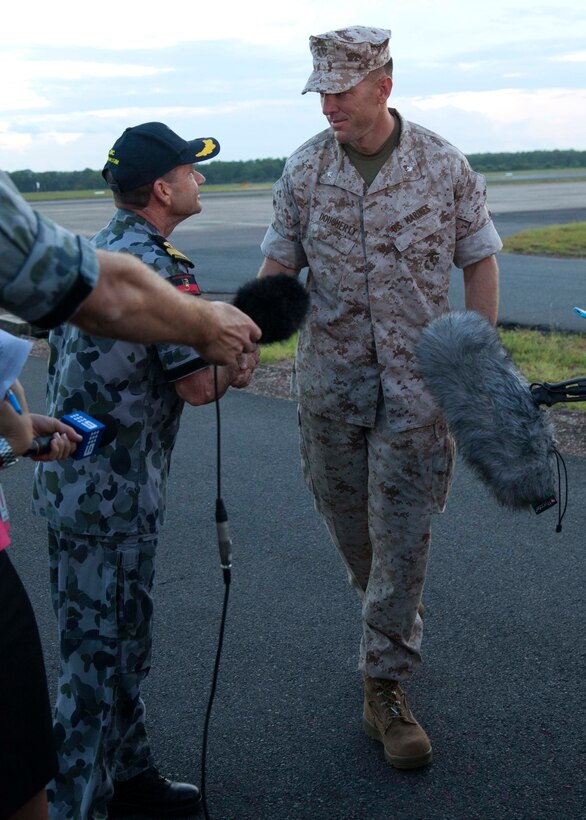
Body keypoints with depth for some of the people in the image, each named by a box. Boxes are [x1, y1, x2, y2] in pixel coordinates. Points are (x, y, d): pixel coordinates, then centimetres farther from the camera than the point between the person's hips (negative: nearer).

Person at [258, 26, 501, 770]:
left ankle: (385, 687, 8)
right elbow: (278, 265, 3)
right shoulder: (304, 170, 0)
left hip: (416, 381, -2)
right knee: (346, 519, 13)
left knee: (402, 534, -2)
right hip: (330, 380, 2)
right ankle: (393, 622, 41)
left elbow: (479, 262, 3)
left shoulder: (444, 166, -4)